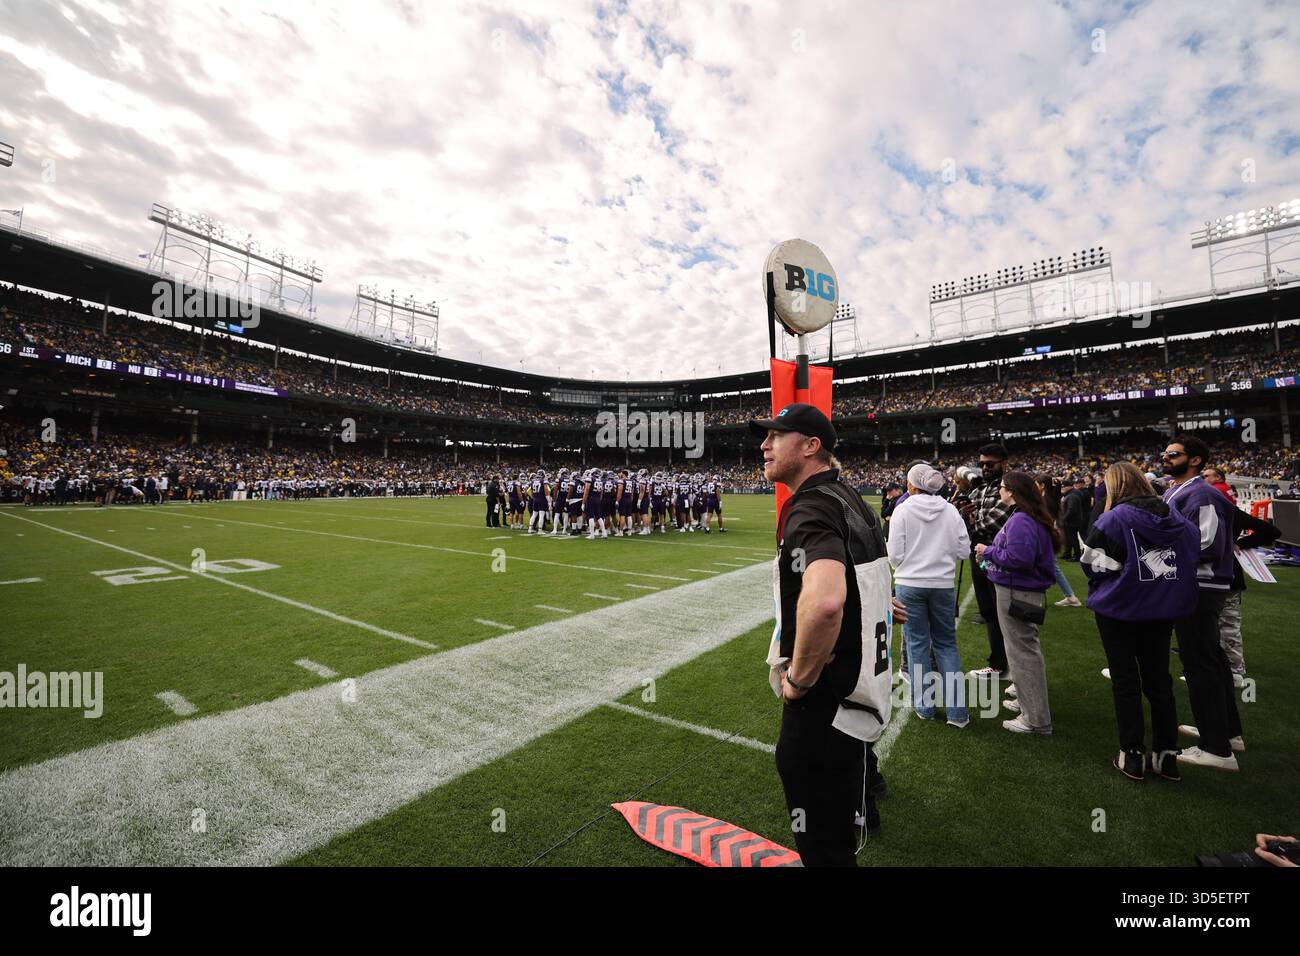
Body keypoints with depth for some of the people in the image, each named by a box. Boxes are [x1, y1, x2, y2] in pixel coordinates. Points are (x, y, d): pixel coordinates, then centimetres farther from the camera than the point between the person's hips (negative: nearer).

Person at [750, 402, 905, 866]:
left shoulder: (812, 507, -24)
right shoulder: (850, 499, 7)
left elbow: (824, 601, -41)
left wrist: (799, 678, -28)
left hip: (825, 706, -10)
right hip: (863, 686, 10)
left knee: (825, 847, 7)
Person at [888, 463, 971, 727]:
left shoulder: (903, 510, -10)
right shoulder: (950, 510, -2)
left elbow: (895, 554, -11)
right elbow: (963, 550, 1)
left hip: (909, 585, -2)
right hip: (943, 585, 3)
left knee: (917, 644, 9)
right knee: (947, 644, 14)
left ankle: (923, 706, 19)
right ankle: (957, 711, 14)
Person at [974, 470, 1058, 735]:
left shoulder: (1020, 521, -22)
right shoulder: (1031, 517, 11)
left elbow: (1018, 557, -30)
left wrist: (989, 551, -16)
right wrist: (991, 553, 9)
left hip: (1017, 593, -11)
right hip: (1025, 590, 11)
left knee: (1023, 652, -1)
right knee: (1025, 648, 23)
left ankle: (1036, 720, 9)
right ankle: (1028, 701, 39)